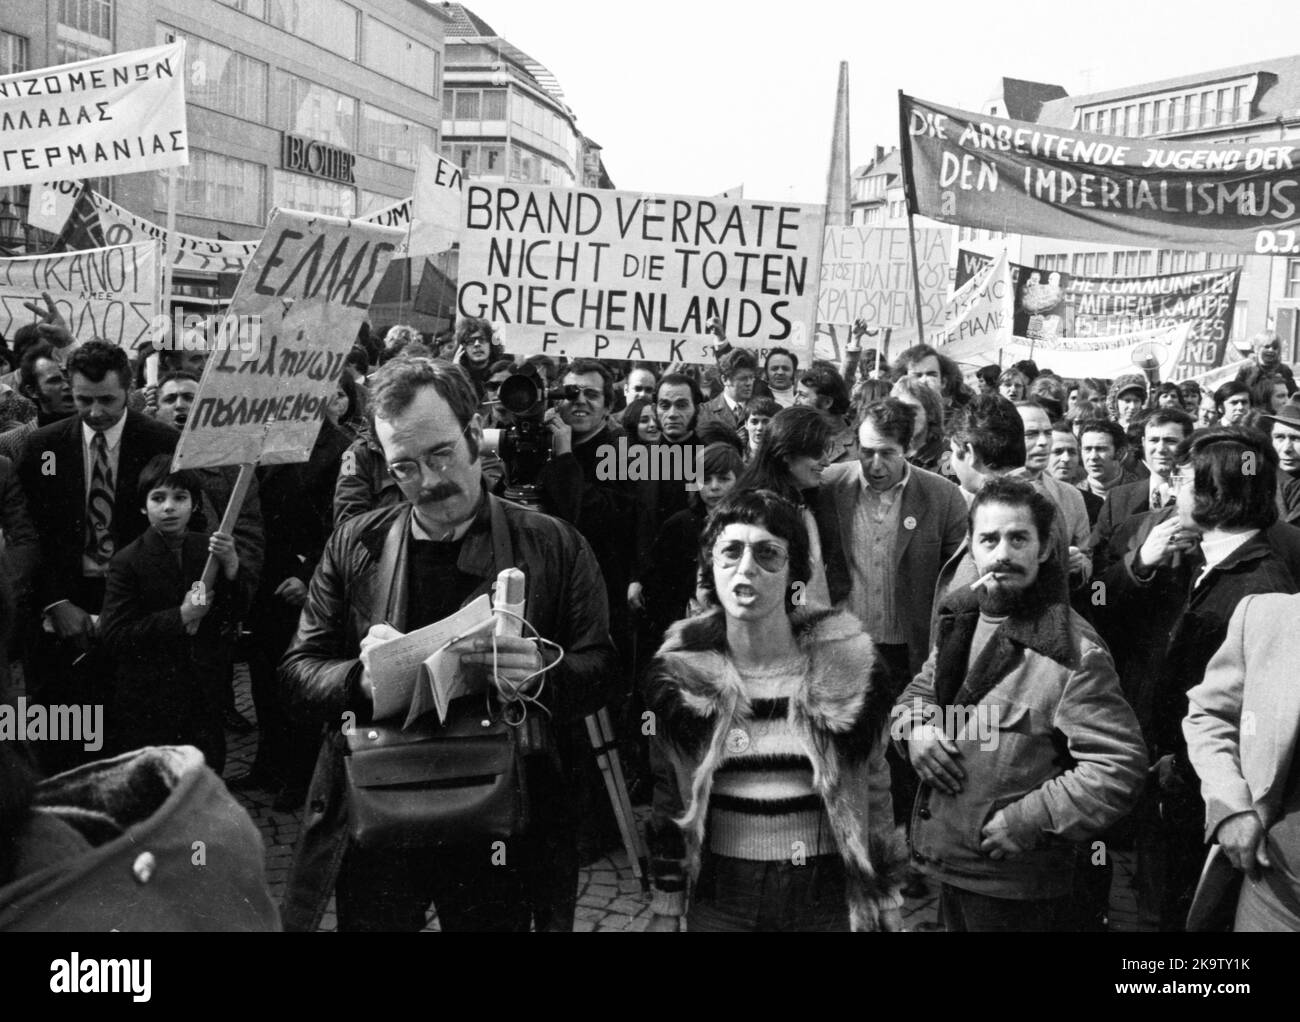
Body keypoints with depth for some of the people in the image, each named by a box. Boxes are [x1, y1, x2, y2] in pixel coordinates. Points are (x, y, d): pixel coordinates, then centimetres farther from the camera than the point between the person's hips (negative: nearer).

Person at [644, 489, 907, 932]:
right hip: (719, 899, 1)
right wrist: (666, 907, 3)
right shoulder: (680, 668, -5)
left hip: (830, 894, -1)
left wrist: (888, 896, 3)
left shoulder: (847, 659, -8)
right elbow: (665, 794, 3)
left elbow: (874, 787, 0)